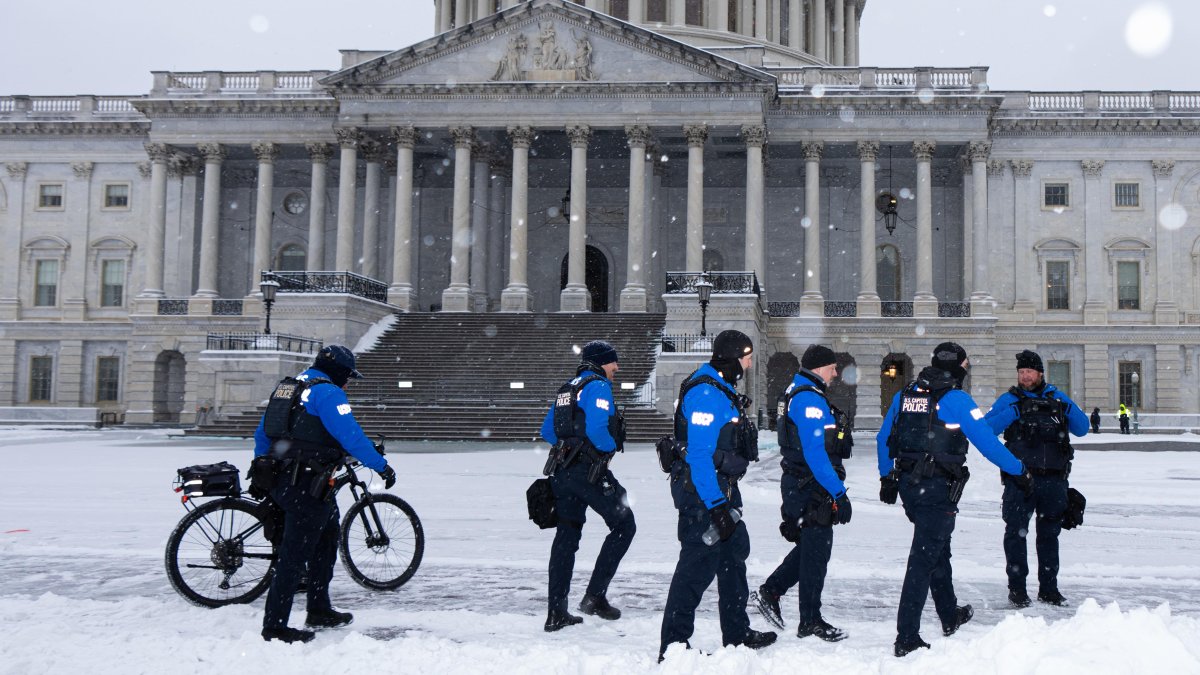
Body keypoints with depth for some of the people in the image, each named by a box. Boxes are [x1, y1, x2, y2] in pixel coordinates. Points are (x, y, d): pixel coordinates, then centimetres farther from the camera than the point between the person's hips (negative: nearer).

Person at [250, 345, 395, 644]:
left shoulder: (287, 387, 18)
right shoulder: (327, 392, -11)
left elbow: (262, 432, 24)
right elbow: (351, 436, -20)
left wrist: (260, 469, 33)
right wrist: (381, 466, -13)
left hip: (282, 479, 10)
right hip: (307, 486, -10)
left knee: (326, 540, 20)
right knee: (295, 554, -4)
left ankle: (319, 610, 29)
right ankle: (275, 626, 2)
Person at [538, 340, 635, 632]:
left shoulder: (568, 389, 20)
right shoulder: (598, 386, -7)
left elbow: (547, 431, 22)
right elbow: (596, 429, -22)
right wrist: (612, 446, -4)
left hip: (562, 471, 9)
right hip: (588, 470, -9)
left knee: (566, 536, 11)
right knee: (623, 525, 2)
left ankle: (555, 612, 12)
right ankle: (595, 595, -3)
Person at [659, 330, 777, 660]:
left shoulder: (722, 388, 14)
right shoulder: (705, 392, -20)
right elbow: (699, 454, -26)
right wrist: (716, 506, -27)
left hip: (722, 487, 11)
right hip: (702, 493, -11)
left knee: (734, 552, 19)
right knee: (698, 564, -8)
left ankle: (737, 633, 33)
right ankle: (673, 645, -1)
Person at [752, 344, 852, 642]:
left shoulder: (798, 392, 15)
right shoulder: (809, 399, -19)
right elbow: (815, 453, -25)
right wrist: (838, 493, -24)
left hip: (799, 483, 10)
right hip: (811, 488, -10)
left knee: (811, 546, 19)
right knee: (816, 551, 1)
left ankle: (770, 591, 21)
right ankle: (810, 621, 11)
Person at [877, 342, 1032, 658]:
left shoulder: (904, 395, 9)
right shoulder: (955, 399, -10)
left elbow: (883, 439, 14)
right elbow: (987, 443, -9)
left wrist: (886, 478, 21)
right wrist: (1020, 471, 4)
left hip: (907, 484, 7)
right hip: (938, 489, -7)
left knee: (938, 549, 24)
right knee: (923, 560, -5)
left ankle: (950, 616, 41)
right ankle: (906, 638, -5)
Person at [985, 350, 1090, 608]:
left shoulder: (1058, 398, 13)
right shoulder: (1009, 399, 4)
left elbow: (1081, 429, 11)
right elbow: (987, 427, -8)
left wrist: (1070, 410, -8)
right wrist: (1014, 413, -21)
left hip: (1054, 479, 3)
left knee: (1049, 533, 13)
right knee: (1016, 532, -1)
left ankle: (1049, 588, 23)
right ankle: (1017, 588, 7)